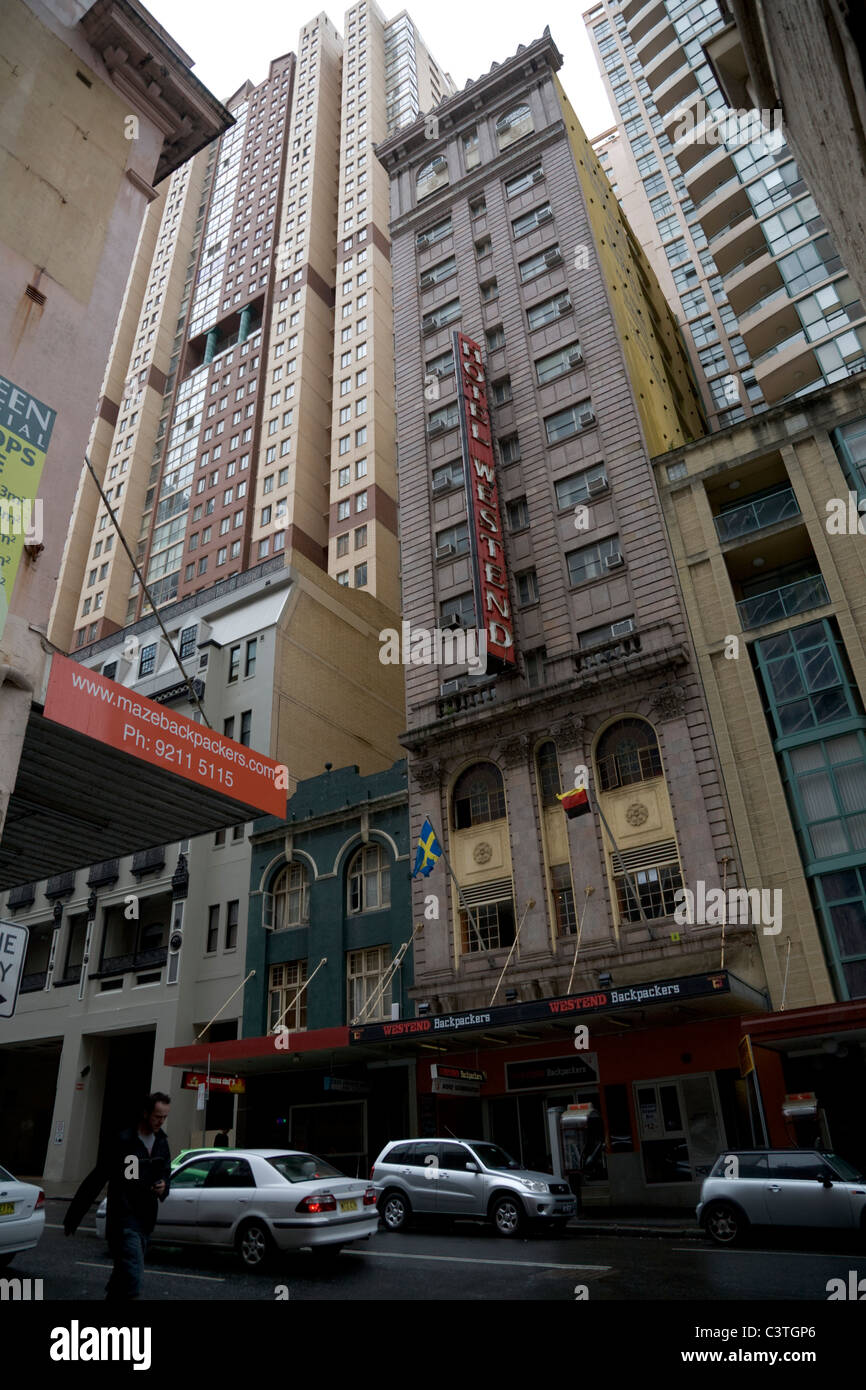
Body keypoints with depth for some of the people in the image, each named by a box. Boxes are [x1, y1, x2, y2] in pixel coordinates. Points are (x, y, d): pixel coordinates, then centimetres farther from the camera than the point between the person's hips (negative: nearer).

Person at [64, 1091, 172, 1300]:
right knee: (132, 1274, -14)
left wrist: (164, 1187, -3)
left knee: (124, 1273, 17)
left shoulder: (162, 1143, 9)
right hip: (124, 1219, -7)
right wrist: (74, 1216, -4)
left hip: (145, 1220, 7)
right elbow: (96, 1179, -7)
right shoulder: (123, 1141, -11)